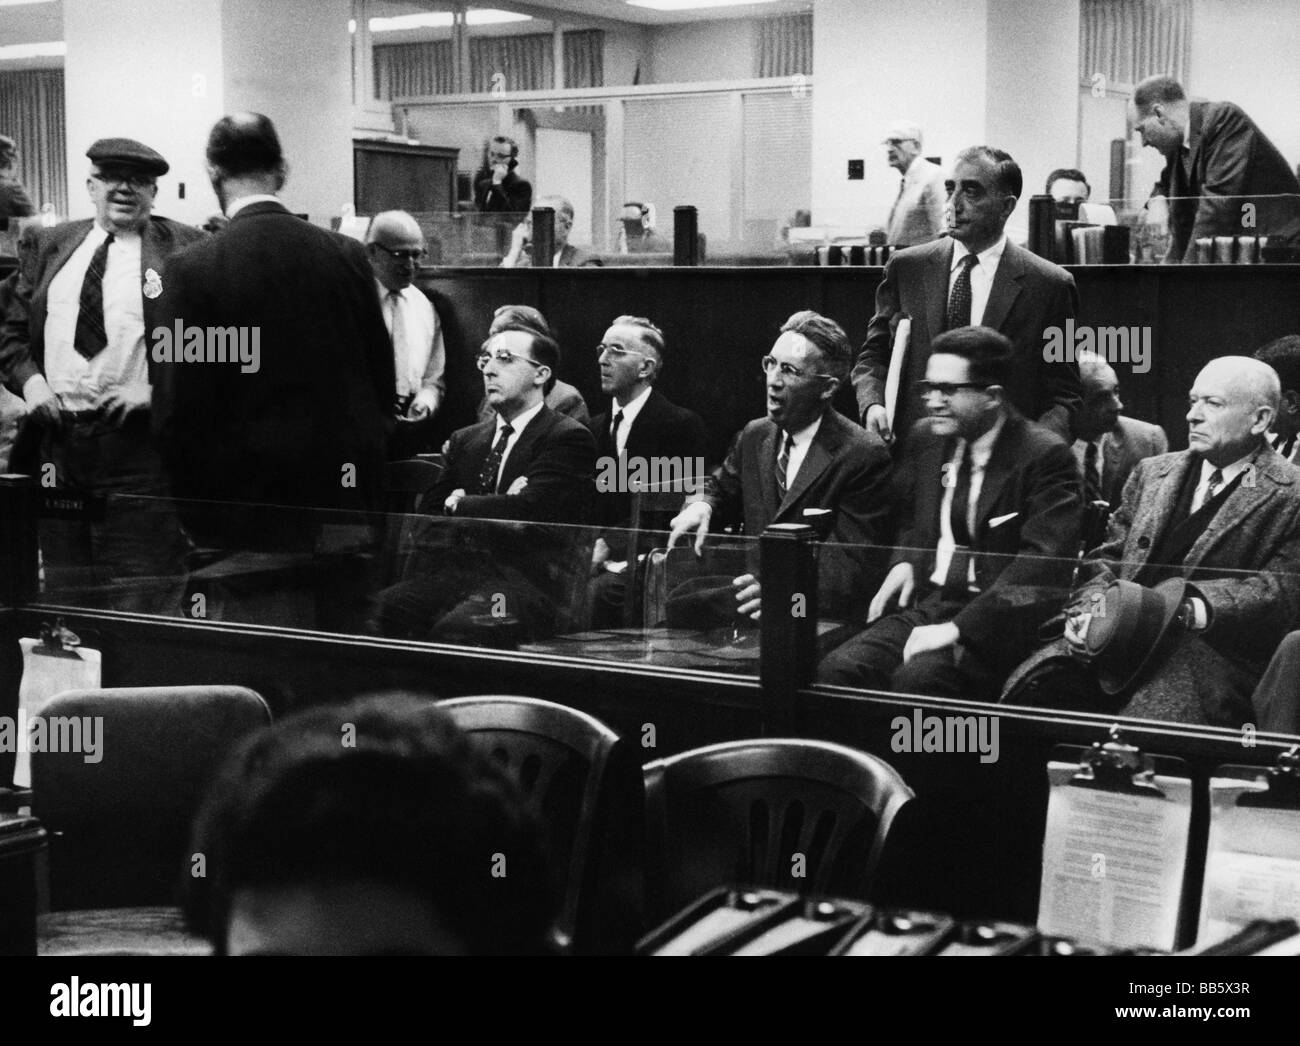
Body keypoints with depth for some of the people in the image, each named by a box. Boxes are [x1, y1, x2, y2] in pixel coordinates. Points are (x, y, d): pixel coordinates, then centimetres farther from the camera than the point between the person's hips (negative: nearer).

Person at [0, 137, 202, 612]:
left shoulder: (184, 249, 0)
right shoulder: (48, 245, 14)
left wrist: (154, 390, -14)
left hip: (139, 444, -4)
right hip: (54, 439, 4)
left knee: (141, 605, -4)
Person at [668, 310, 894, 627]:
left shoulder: (863, 456, -11)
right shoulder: (754, 436, 11)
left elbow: (851, 565, -16)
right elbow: (718, 486, 27)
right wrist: (700, 504, 0)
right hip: (755, 587, 7)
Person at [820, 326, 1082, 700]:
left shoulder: (1044, 456, -9)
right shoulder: (924, 440, 12)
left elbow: (1044, 563, -18)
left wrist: (960, 627, -24)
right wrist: (905, 561, 6)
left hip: (992, 622, -6)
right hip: (922, 606, 6)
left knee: (917, 677, -33)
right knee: (836, 670, -21)